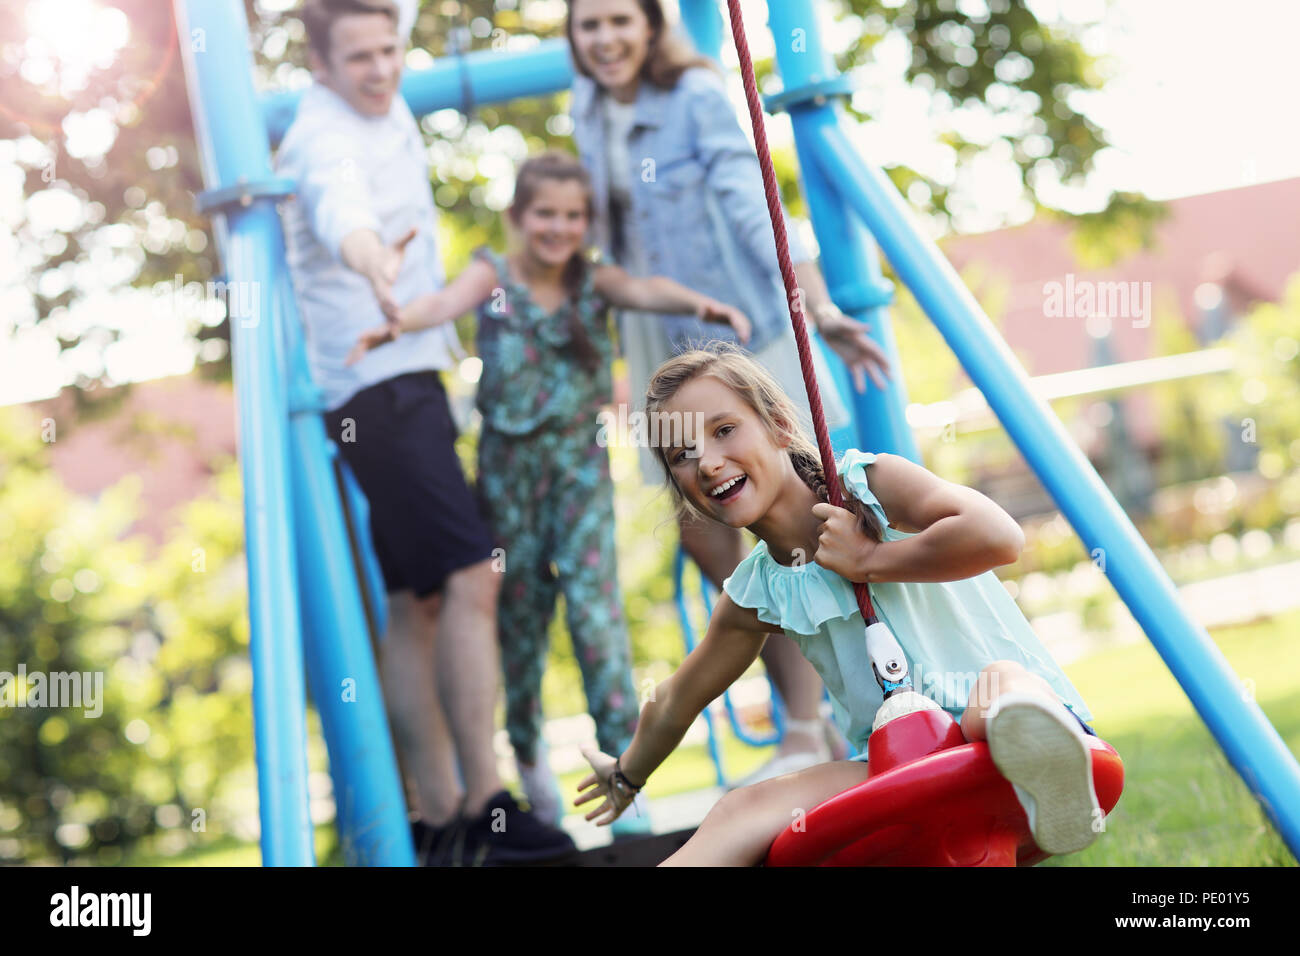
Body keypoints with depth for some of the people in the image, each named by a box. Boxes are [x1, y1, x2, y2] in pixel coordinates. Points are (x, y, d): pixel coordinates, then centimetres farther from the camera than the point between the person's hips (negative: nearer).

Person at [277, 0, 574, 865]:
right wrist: (371, 257, -62)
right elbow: (339, 206, -42)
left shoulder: (389, 110, 11)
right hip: (377, 383, -10)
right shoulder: (324, 138, -19)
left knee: (419, 603, 7)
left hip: (408, 377, 10)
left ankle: (439, 819, 10)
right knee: (472, 577, -17)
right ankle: (483, 807, -16)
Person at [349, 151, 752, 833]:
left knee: (593, 599, -10)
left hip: (581, 458, 0)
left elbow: (645, 290, -18)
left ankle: (622, 761, -5)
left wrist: (699, 304, -40)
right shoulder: (494, 276, -2)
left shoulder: (593, 281, 2)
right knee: (520, 608, 7)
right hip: (510, 462, 0)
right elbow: (450, 299, -22)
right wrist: (399, 322, -45)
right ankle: (528, 755, 26)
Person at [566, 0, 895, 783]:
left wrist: (820, 310, -33)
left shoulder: (698, 97, -14)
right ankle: (810, 710, 20)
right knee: (706, 543, 7)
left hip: (739, 329, -7)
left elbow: (754, 205, -23)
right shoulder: (589, 110, 7)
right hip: (661, 343, 7)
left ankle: (806, 739, 4)